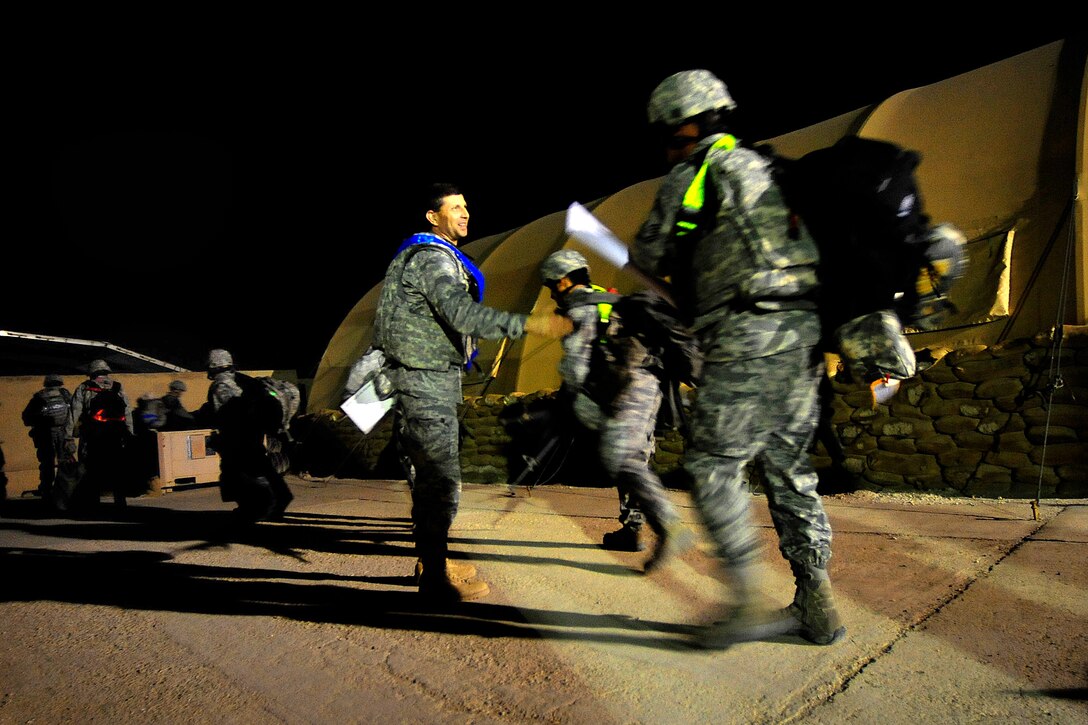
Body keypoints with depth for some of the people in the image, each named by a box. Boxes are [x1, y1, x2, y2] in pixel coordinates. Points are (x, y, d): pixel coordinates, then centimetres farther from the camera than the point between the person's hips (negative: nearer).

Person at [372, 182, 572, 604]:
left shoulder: (435, 255, 19)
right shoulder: (432, 257, -15)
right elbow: (462, 312, -32)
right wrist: (528, 324, -39)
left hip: (428, 379, 11)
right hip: (426, 382, -11)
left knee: (429, 475, 16)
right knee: (441, 478, -8)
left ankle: (430, 561, 26)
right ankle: (435, 579, -1)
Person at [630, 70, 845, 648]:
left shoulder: (691, 174, 2)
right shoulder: (762, 167, 25)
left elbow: (648, 257, 10)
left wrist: (643, 256, 32)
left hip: (747, 338, -8)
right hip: (804, 331, 8)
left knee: (713, 465, 0)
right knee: (789, 467, 13)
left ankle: (750, 604, -1)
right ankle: (816, 606, 18)